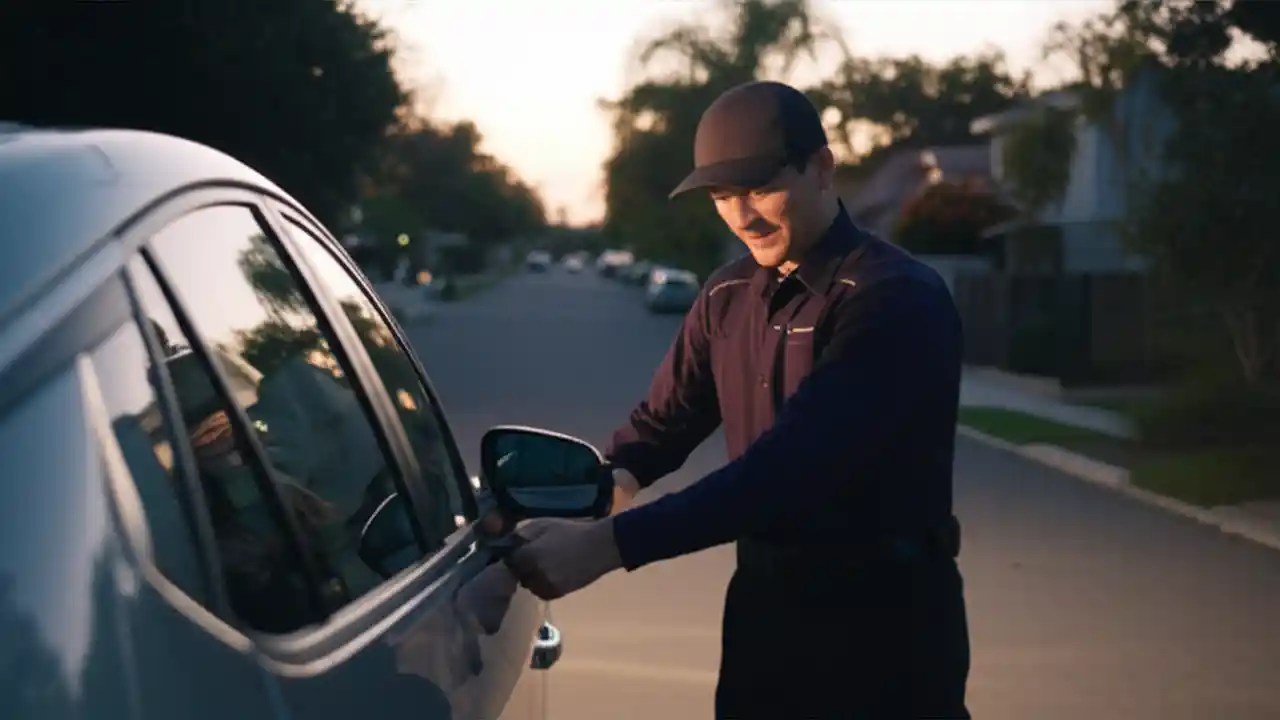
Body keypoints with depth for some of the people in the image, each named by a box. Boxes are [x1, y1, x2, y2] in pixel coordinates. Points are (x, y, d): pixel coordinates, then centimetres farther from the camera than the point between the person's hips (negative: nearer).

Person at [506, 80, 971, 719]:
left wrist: (609, 545, -32)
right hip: (763, 606, 6)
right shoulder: (728, 297, 6)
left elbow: (791, 462, -28)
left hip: (884, 620, -6)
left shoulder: (897, 299, -19)